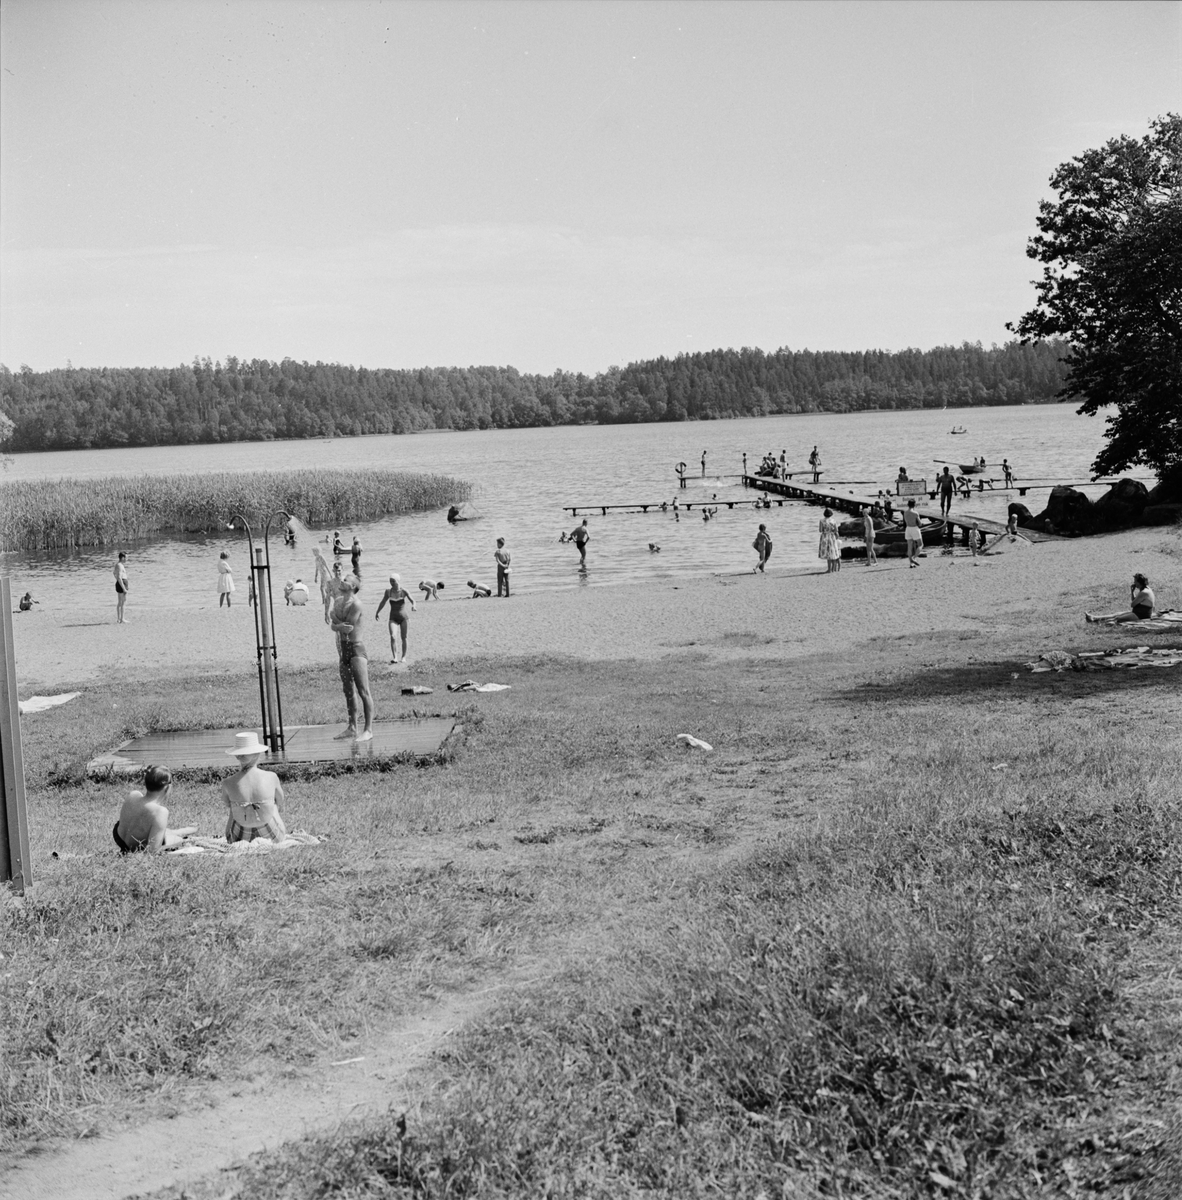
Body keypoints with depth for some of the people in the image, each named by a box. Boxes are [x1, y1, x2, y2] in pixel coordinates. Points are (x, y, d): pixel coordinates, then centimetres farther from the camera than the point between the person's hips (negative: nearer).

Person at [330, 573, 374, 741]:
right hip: (343, 649, 9)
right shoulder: (338, 601, 11)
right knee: (348, 691, 14)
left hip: (357, 648, -9)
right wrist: (340, 626, -12)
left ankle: (368, 730, -9)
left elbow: (347, 627, -16)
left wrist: (335, 618, 0)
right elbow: (334, 627, 9)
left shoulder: (356, 604, -15)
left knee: (363, 691, -9)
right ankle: (352, 727, 23)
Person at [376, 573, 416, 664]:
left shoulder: (403, 591, -11)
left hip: (403, 617, -1)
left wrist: (413, 606, -41)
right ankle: (395, 657, -19)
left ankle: (403, 656, 24)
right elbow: (383, 602, 13)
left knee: (404, 638, 8)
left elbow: (412, 600, -19)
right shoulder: (388, 591, -3)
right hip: (393, 618, 1)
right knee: (393, 637, -17)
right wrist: (377, 612, 21)